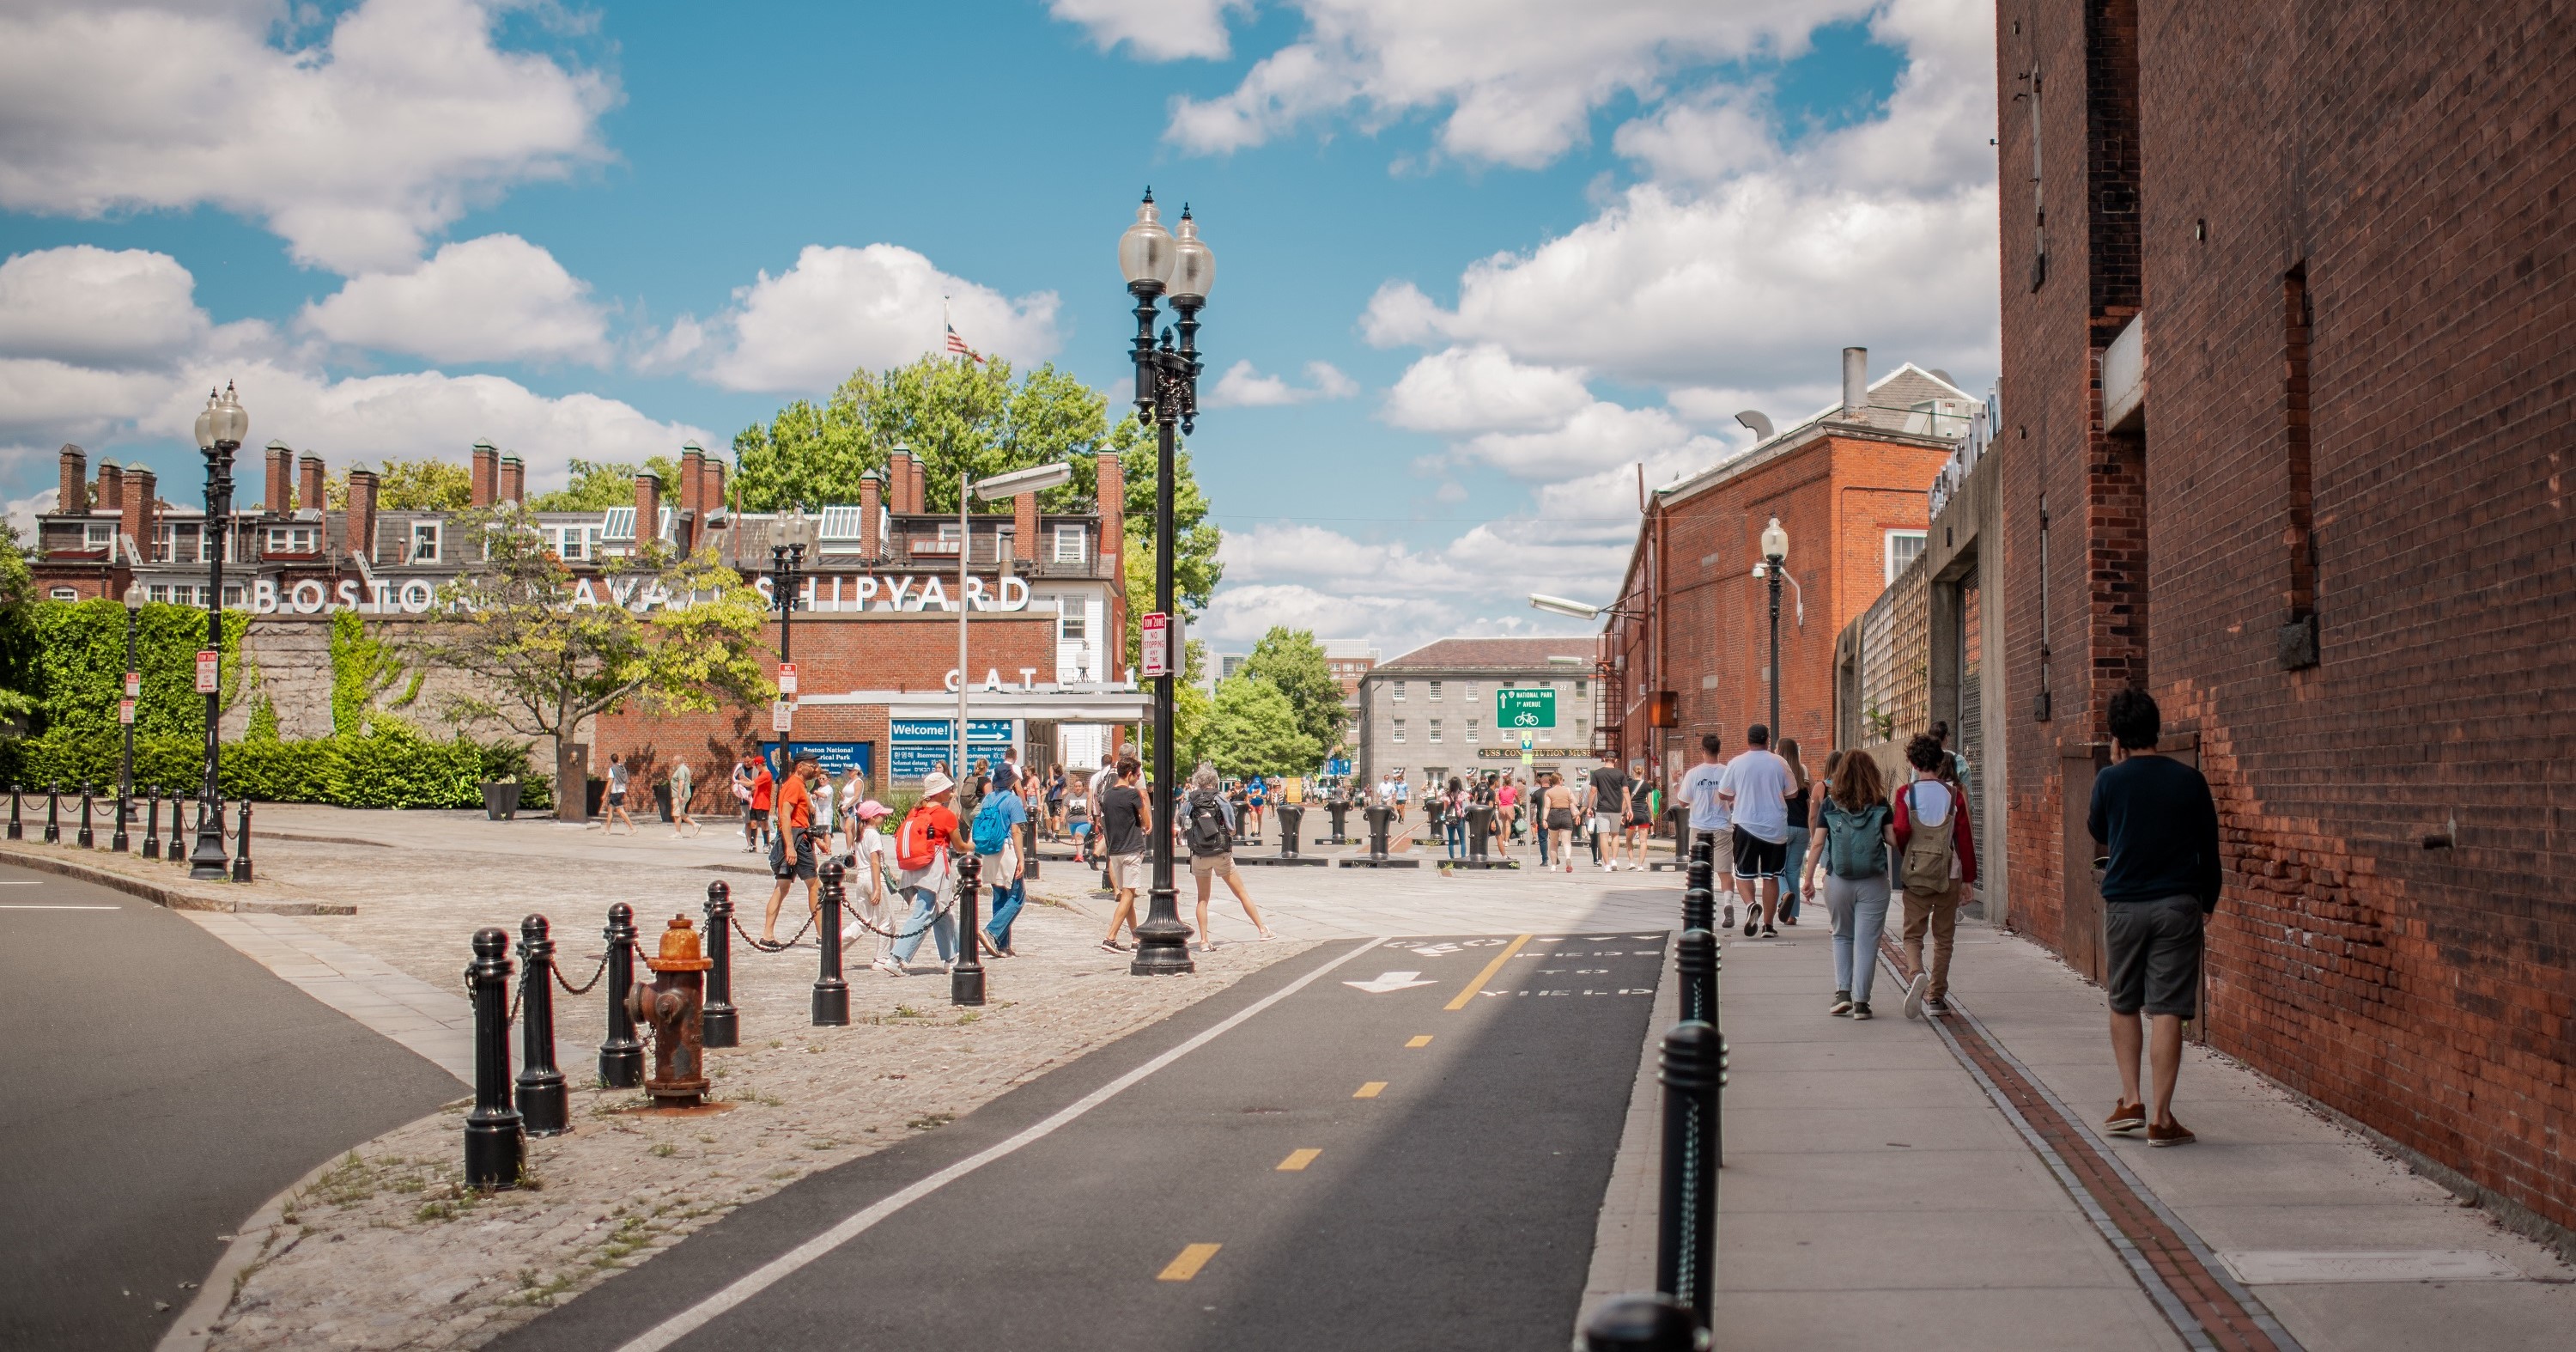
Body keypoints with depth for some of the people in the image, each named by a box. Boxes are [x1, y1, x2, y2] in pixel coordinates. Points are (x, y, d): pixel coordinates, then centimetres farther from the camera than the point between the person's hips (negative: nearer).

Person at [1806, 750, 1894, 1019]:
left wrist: (1809, 878, 5)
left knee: (1842, 936, 18)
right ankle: (1861, 1001, 2)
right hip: (1873, 882, -1)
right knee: (1866, 940, 4)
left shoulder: (1830, 804, 0)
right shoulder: (1879, 804, -2)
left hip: (1837, 880, 1)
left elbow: (1818, 844, -2)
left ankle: (1842, 992, 7)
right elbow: (1893, 839, -4)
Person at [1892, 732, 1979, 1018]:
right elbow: (1964, 839, 1)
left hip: (1916, 876, -1)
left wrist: (1906, 856, 5)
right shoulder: (1954, 796, -1)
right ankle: (1936, 996, 12)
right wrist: (1969, 877, 9)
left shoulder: (1906, 794, -5)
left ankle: (1917, 974, -24)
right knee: (1943, 938, 12)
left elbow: (1901, 830, -16)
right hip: (1949, 876, 1)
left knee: (1913, 933, 6)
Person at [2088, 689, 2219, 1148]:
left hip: (2123, 904, 0)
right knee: (2167, 1011, -1)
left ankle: (2130, 1101, 11)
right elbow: (2209, 850, 5)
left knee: (2123, 1006, 16)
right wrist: (2206, 905, 16)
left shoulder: (2109, 779, -4)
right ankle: (2160, 1118, -2)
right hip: (2177, 904, 0)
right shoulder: (2189, 780, -1)